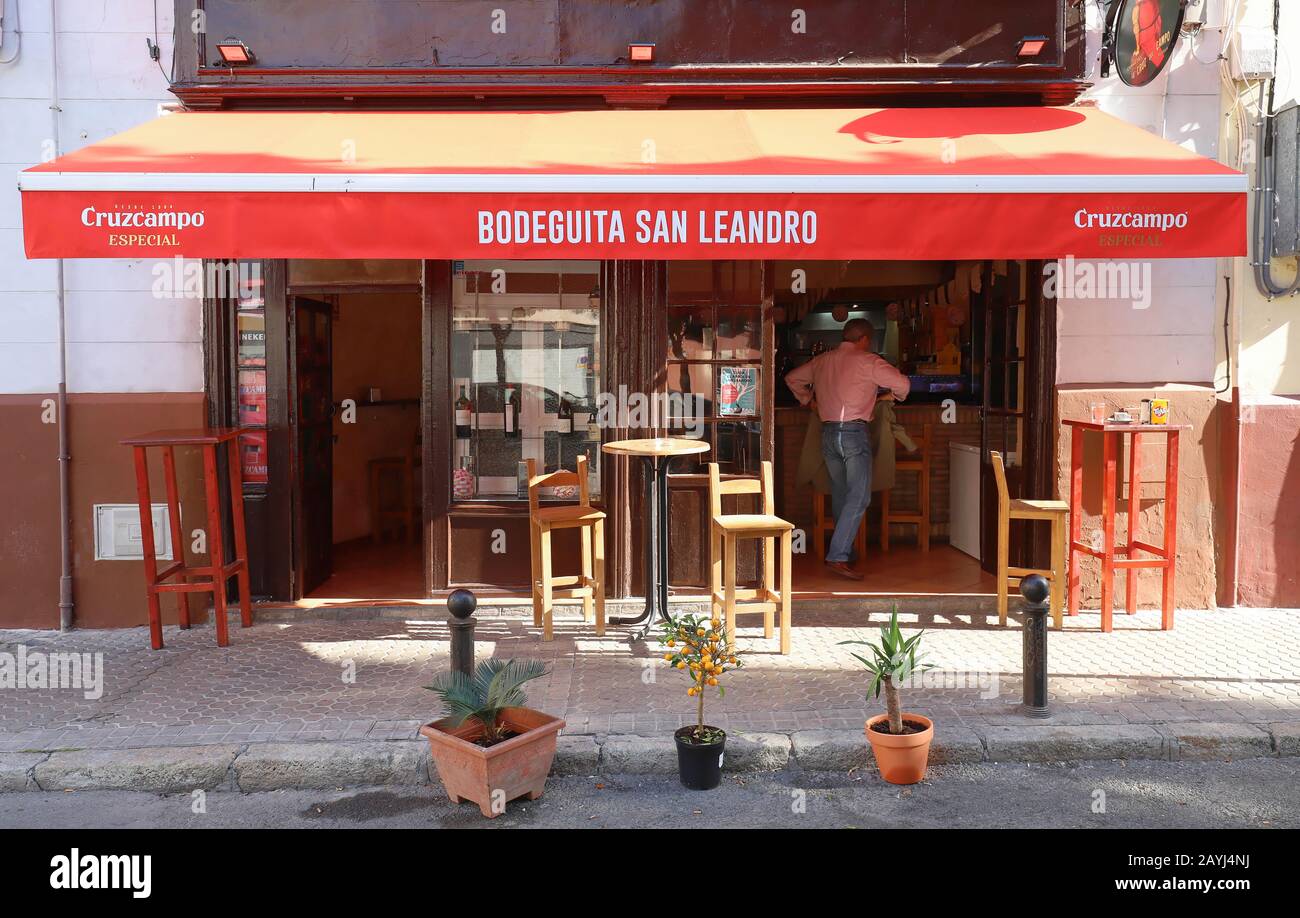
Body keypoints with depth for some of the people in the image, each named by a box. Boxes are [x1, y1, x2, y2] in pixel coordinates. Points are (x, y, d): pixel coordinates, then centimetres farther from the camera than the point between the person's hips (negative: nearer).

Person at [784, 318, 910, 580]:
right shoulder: (867, 361, -4)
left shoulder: (822, 361, 14)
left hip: (827, 431, 7)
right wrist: (894, 395, 13)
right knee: (858, 497, -8)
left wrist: (808, 399, 33)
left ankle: (844, 552, 24)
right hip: (854, 431, -7)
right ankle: (838, 556, -17)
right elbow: (903, 383, -8)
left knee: (840, 495, 17)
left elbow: (792, 378, 26)